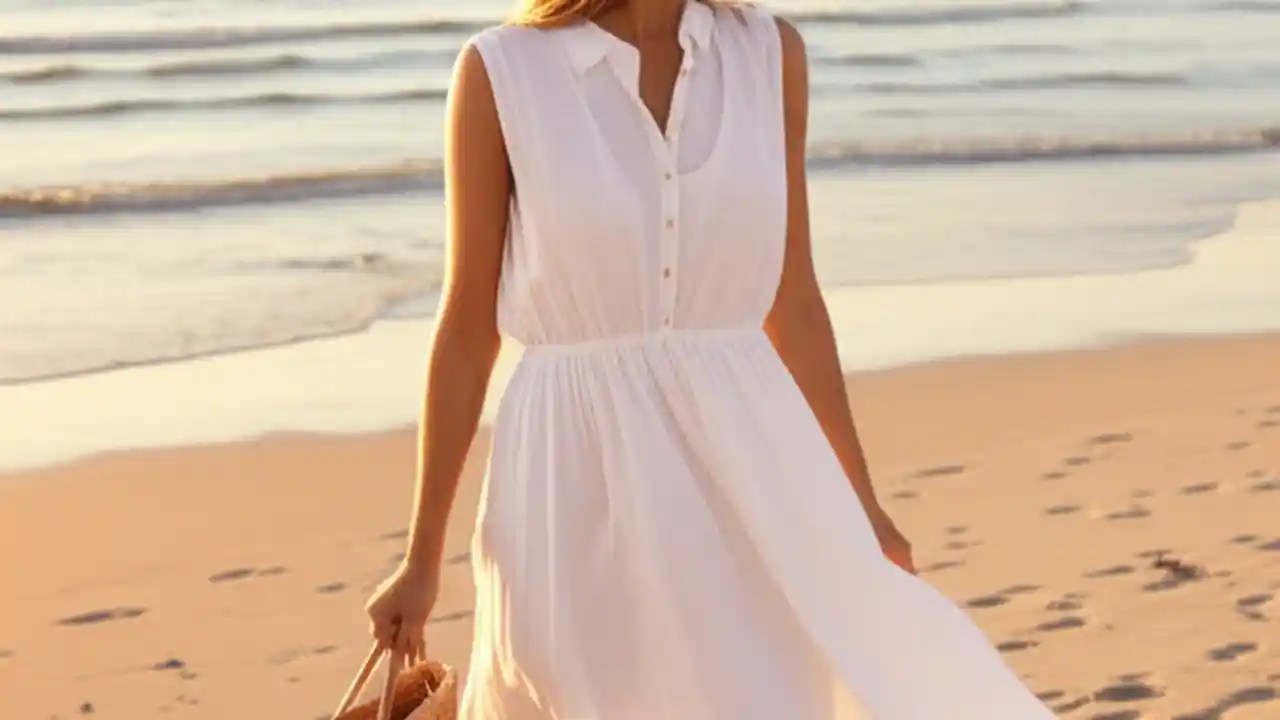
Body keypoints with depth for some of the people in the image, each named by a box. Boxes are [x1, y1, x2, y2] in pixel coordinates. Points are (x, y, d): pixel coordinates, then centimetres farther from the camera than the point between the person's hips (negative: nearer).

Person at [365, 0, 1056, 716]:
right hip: (580, 480, -3)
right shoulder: (502, 72, -5)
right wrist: (424, 555, 2)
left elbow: (793, 303, 12)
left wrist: (861, 504, 15)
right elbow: (468, 324, 0)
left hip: (744, 464, 3)